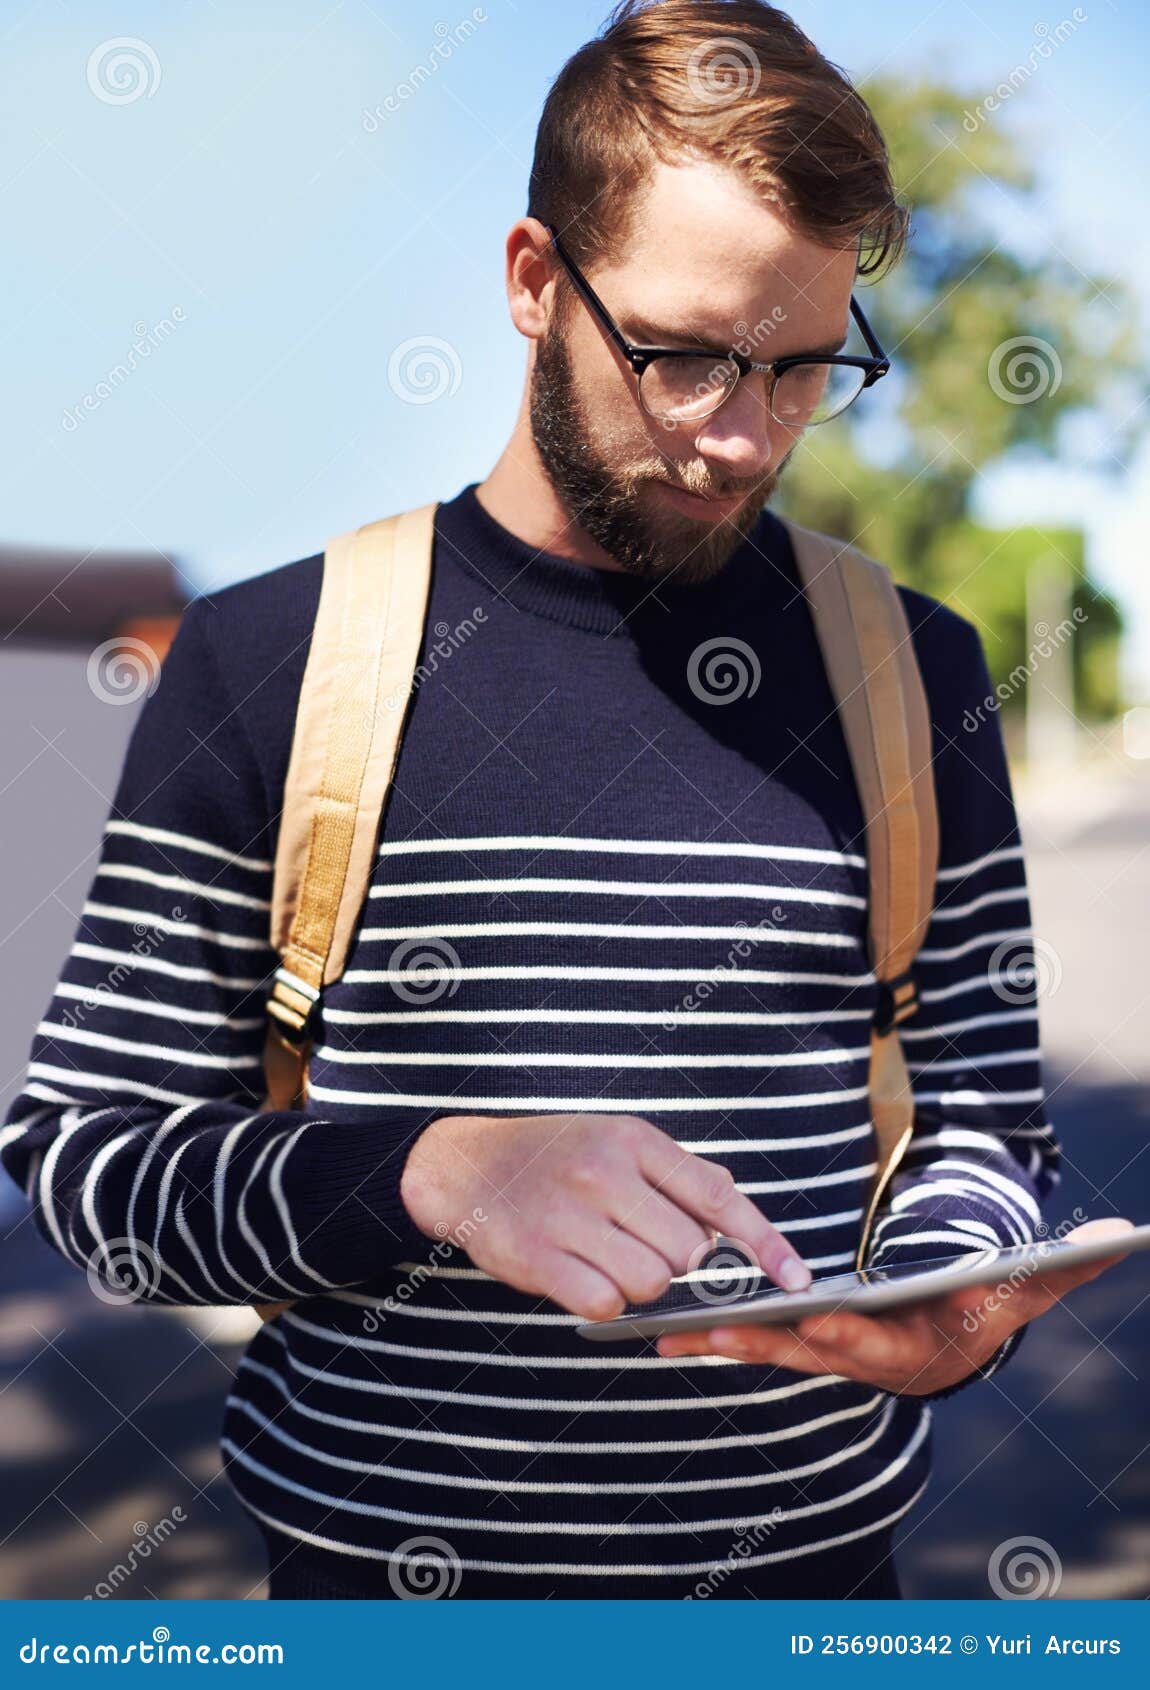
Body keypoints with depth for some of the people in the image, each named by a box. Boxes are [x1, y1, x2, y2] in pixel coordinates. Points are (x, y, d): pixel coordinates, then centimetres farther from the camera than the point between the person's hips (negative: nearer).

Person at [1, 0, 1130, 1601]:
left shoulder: (914, 672, 0)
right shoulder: (267, 661, -7)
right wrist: (433, 1172, -24)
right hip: (379, 1555, -1)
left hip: (815, 1552, 2)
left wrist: (957, 1303, -16)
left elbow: (983, 1120, 5)